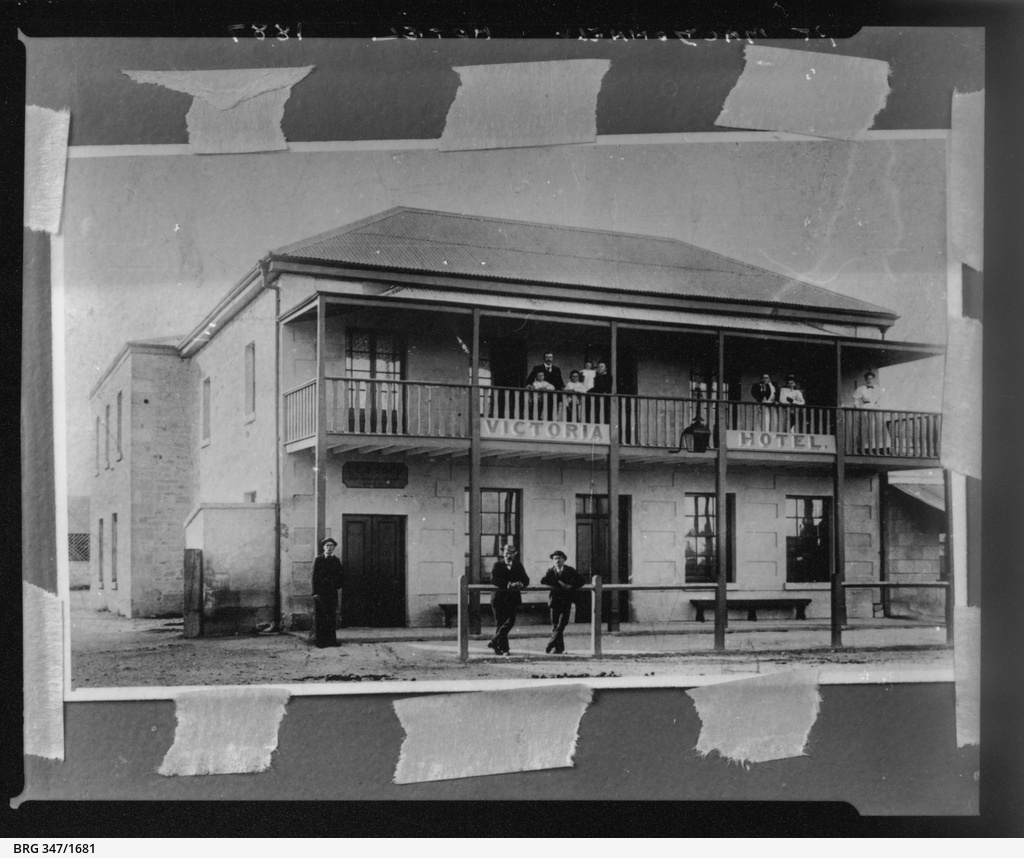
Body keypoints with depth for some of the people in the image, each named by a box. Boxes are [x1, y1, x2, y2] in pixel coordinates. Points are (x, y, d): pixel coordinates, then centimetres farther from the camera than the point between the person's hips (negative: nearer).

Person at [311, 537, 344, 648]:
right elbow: (314, 576, -4)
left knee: (332, 616, 4)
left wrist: (338, 586, 0)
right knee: (319, 617, -2)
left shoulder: (336, 561, 11)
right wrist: (315, 592, -10)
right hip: (320, 592, -4)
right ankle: (319, 640, 2)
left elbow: (339, 576, 17)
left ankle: (332, 639, 9)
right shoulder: (318, 560, 0)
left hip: (332, 592, 4)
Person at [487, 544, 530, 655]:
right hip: (499, 598, -2)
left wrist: (520, 584, -20)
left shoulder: (518, 566, 12)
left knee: (510, 622, -8)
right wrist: (508, 585, -26)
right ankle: (503, 648, 9)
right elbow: (494, 580, -15)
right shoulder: (498, 565, 1)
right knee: (500, 623, 1)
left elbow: (526, 580, 4)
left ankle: (493, 641, 4)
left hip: (513, 598, 2)